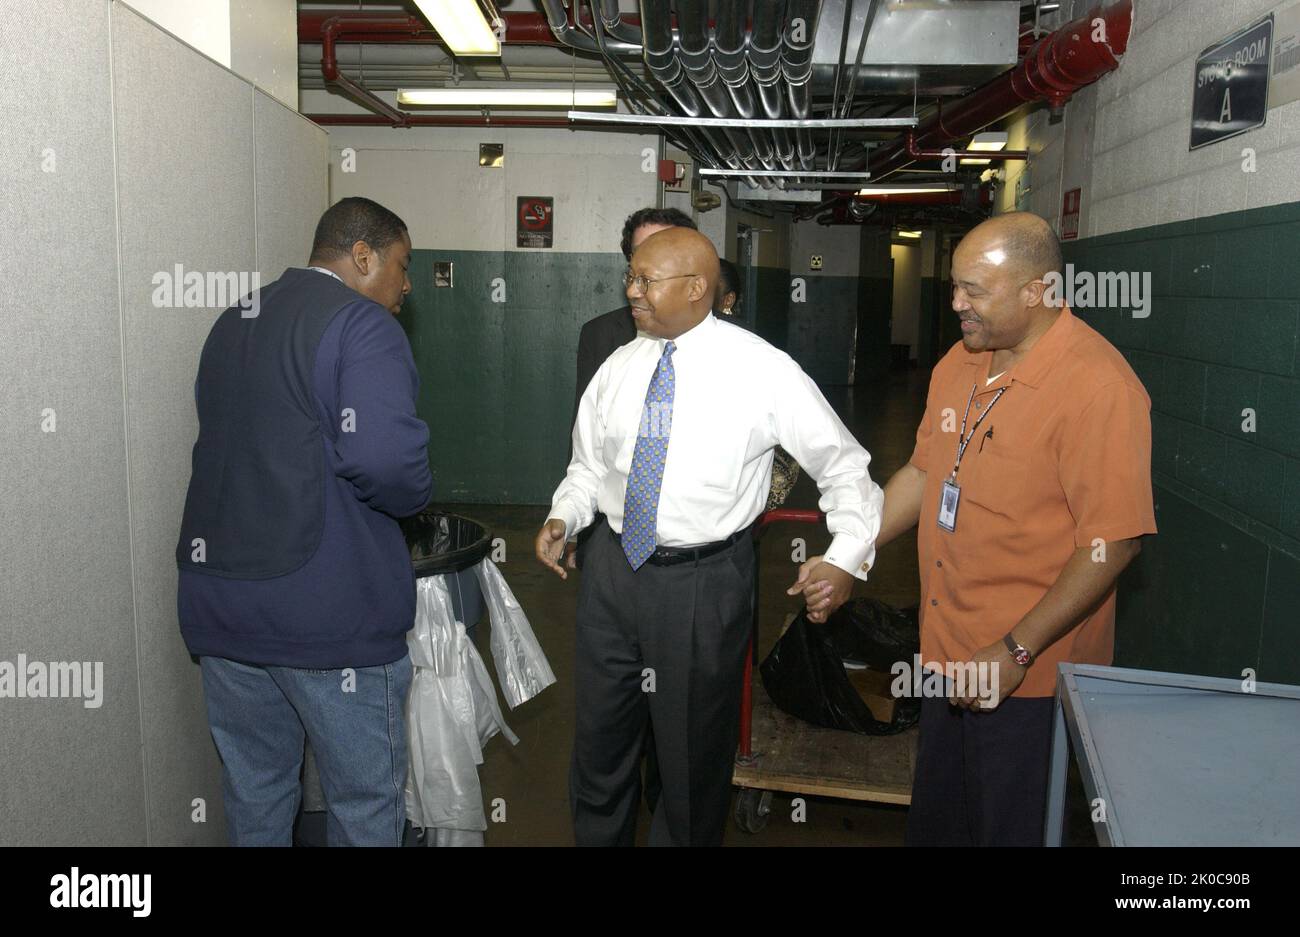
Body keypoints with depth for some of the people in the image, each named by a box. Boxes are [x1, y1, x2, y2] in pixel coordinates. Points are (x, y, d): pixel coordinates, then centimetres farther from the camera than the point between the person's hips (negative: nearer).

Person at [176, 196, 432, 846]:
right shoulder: (361, 325, -12)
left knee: (253, 796, 21)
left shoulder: (231, 323, 14)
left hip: (216, 597, 8)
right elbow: (384, 455, -27)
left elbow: (226, 442, 19)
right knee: (365, 804, 9)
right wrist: (413, 499, -7)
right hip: (326, 612, -8)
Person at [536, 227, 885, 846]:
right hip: (612, 568, 5)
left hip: (704, 582, -4)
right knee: (599, 735, 20)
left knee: (692, 750, 14)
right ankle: (597, 836, 45)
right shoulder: (618, 367, 1)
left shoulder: (761, 370, -12)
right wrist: (563, 518, -4)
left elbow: (844, 467, -6)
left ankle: (683, 836, 40)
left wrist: (847, 557, -16)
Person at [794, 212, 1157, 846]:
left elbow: (1112, 541, -21)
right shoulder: (960, 363, 5)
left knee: (1010, 825, 11)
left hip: (1028, 671, -7)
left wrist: (1016, 652, -20)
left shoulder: (1099, 386, -19)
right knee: (934, 820, 22)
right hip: (948, 652, 7)